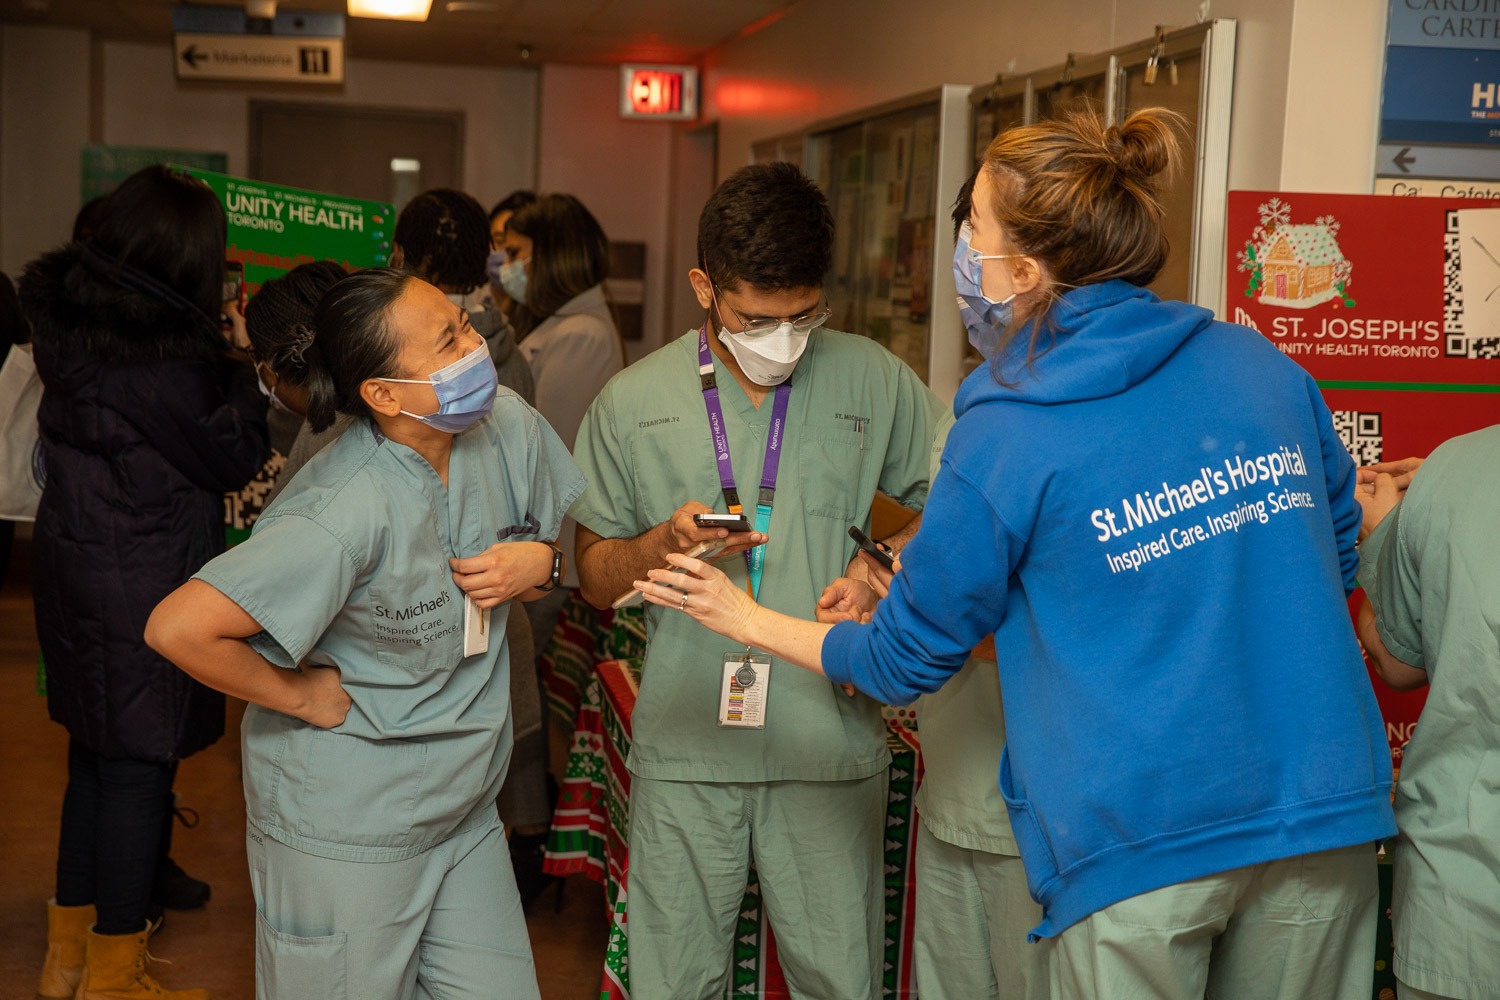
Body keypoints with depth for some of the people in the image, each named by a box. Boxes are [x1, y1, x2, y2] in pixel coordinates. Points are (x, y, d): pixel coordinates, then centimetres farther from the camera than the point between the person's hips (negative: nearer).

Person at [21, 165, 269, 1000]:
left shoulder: (66, 319, 4)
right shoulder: (162, 351, -22)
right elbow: (234, 459, -13)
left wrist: (219, 350, 9)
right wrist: (244, 365, -4)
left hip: (71, 562, 9)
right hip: (142, 584, -9)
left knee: (95, 758, 20)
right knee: (138, 767, 4)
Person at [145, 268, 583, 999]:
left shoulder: (507, 426, -7)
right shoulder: (347, 511, -28)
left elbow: (560, 539, 12)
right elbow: (177, 628, -31)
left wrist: (540, 562, -11)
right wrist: (299, 694, -17)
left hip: (464, 812, 6)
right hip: (346, 834, -6)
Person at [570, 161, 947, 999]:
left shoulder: (874, 381, 2)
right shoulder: (633, 403, 3)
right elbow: (597, 577, 9)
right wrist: (667, 542, -12)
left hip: (829, 737, 0)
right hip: (687, 739, 1)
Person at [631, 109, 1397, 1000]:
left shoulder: (1004, 441, -11)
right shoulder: (1262, 366, 2)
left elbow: (909, 659, 0)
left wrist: (746, 619, 15)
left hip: (1138, 847, -4)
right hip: (1329, 821, 5)